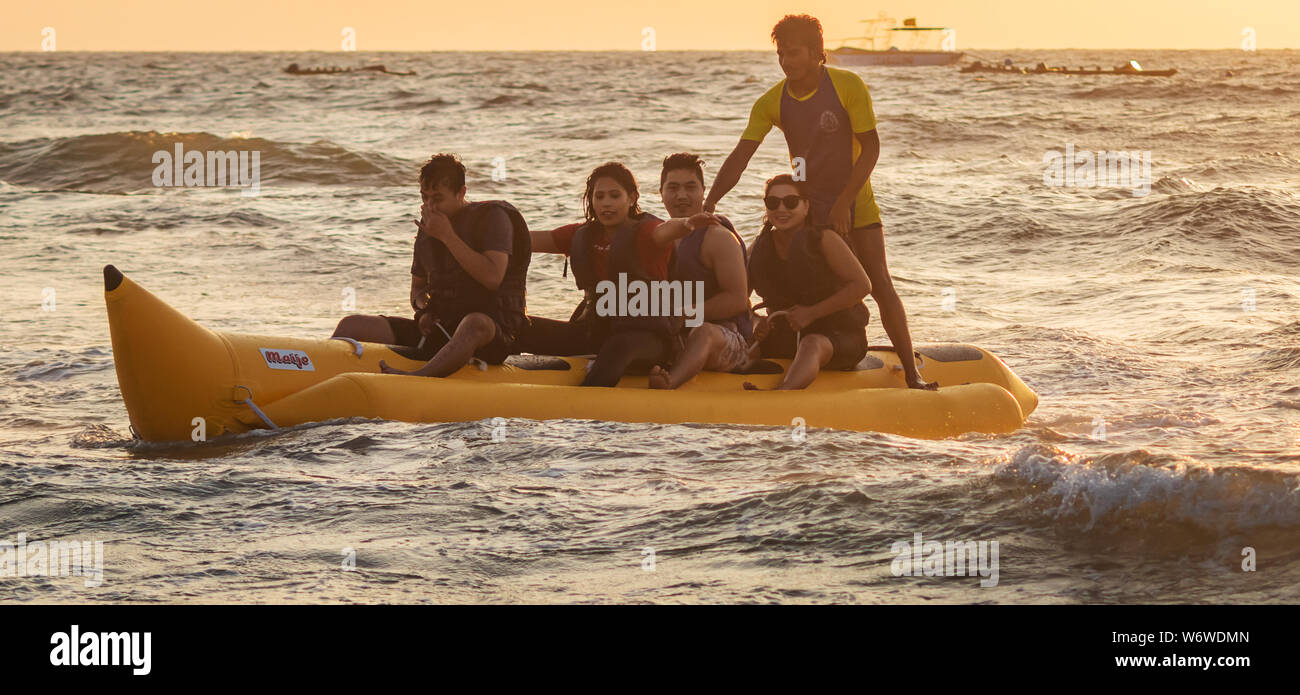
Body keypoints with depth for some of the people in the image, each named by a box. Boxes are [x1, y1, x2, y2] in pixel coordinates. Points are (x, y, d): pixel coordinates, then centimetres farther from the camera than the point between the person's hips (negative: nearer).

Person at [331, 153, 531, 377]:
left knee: (474, 324, -45)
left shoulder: (492, 217, -3)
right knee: (352, 326, -7)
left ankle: (418, 377, -69)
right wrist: (423, 310, 2)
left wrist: (448, 236, -16)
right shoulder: (427, 227, 16)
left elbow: (493, 278, -19)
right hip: (438, 330, 7)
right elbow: (417, 287, 26)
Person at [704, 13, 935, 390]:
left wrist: (843, 202, -20)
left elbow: (870, 147, -13)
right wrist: (709, 202, -22)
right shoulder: (772, 102, -5)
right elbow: (740, 155, -10)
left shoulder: (849, 86, -13)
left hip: (856, 203, -3)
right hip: (808, 208, 3)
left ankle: (912, 374, -8)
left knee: (879, 283, -11)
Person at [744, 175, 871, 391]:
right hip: (786, 338, 8)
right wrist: (756, 324, -12)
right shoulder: (759, 250, 5)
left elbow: (862, 285, -14)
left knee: (812, 345, -40)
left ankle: (779, 395, -70)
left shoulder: (822, 239, -9)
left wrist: (812, 313, -17)